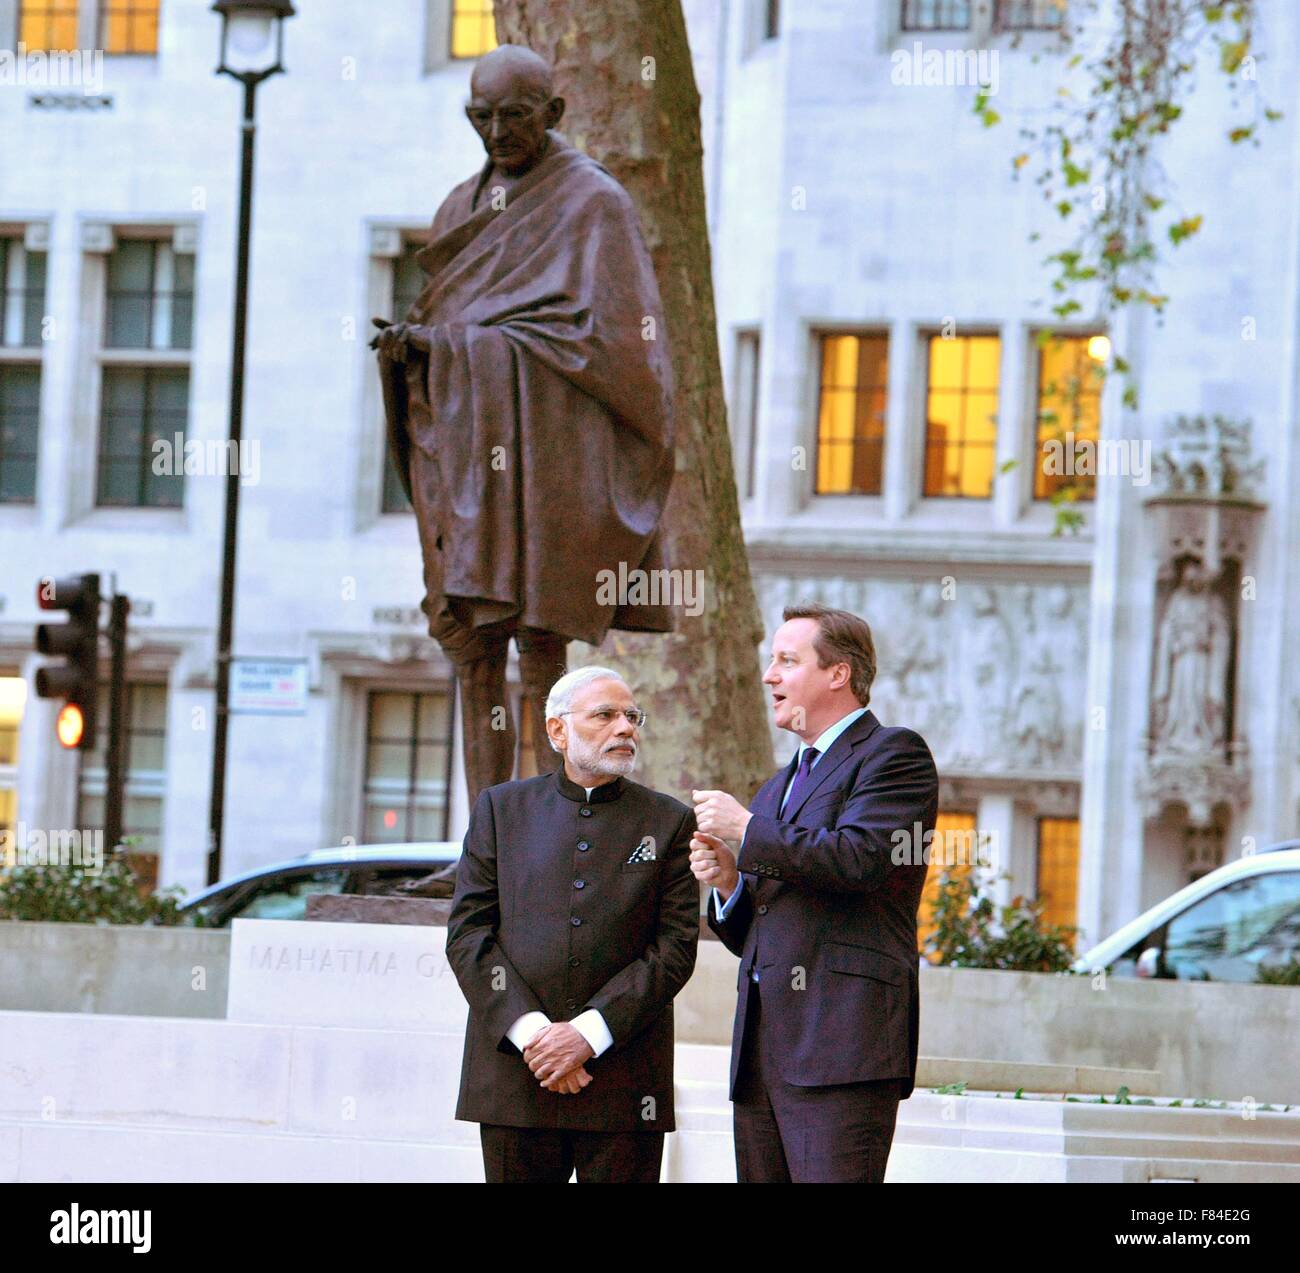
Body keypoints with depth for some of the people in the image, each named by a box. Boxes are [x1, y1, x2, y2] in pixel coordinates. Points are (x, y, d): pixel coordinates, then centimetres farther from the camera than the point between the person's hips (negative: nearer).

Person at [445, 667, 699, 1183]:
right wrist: (528, 1031, -10)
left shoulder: (669, 822, 9)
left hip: (624, 1079, -1)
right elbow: (467, 932, 4)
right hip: (514, 1073, 1)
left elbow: (676, 947, 0)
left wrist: (589, 1034, -12)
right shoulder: (501, 808, 12)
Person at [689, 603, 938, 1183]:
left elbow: (859, 858, -17)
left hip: (844, 1043, -9)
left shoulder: (894, 754, 2)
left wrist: (748, 829, -7)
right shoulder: (777, 788, 28)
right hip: (761, 1050, 9)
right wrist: (729, 883, 6)